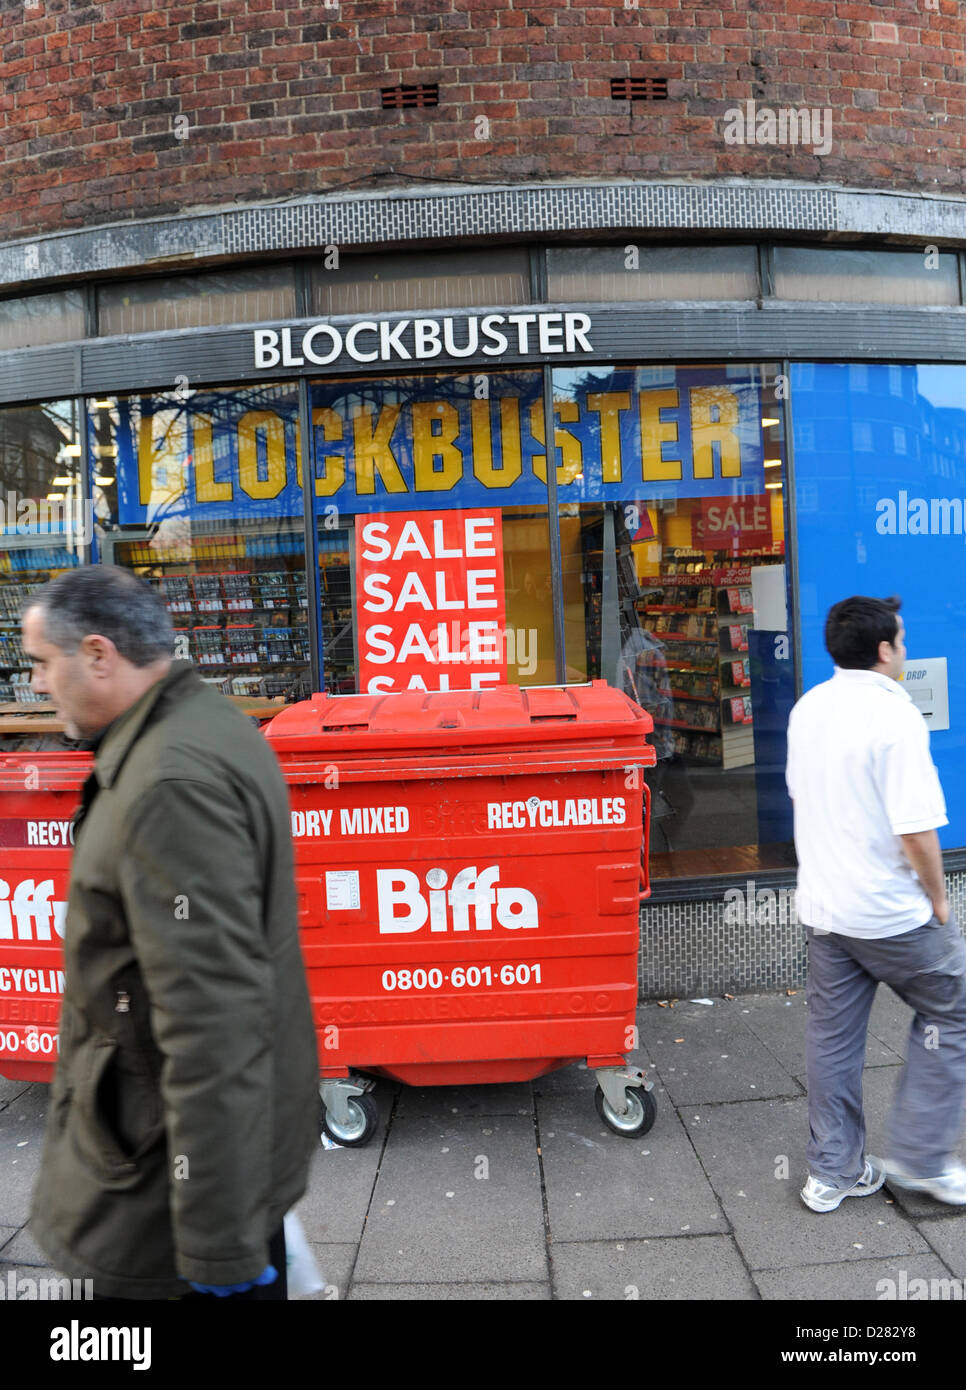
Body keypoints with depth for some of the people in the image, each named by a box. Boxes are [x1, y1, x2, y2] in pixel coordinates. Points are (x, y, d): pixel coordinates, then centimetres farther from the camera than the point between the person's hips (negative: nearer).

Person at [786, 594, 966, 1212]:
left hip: (822, 906, 7)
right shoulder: (895, 716, -21)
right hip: (892, 912, -7)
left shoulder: (807, 709, 3)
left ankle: (833, 1172, 27)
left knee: (832, 1036, 15)